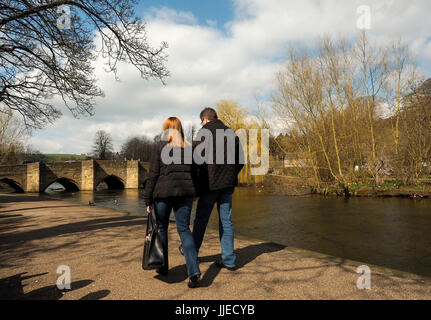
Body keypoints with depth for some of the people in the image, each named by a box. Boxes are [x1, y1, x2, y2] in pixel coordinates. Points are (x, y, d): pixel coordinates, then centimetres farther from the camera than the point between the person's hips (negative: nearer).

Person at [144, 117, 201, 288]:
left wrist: (148, 199, 0)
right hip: (185, 192, 3)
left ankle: (163, 267, 26)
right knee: (184, 229, 6)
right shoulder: (188, 147, 8)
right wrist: (192, 193, 20)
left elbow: (153, 174, -5)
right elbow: (193, 173, 11)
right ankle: (194, 271, -6)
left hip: (163, 192, -3)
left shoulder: (159, 146, -3)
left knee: (161, 228, 15)